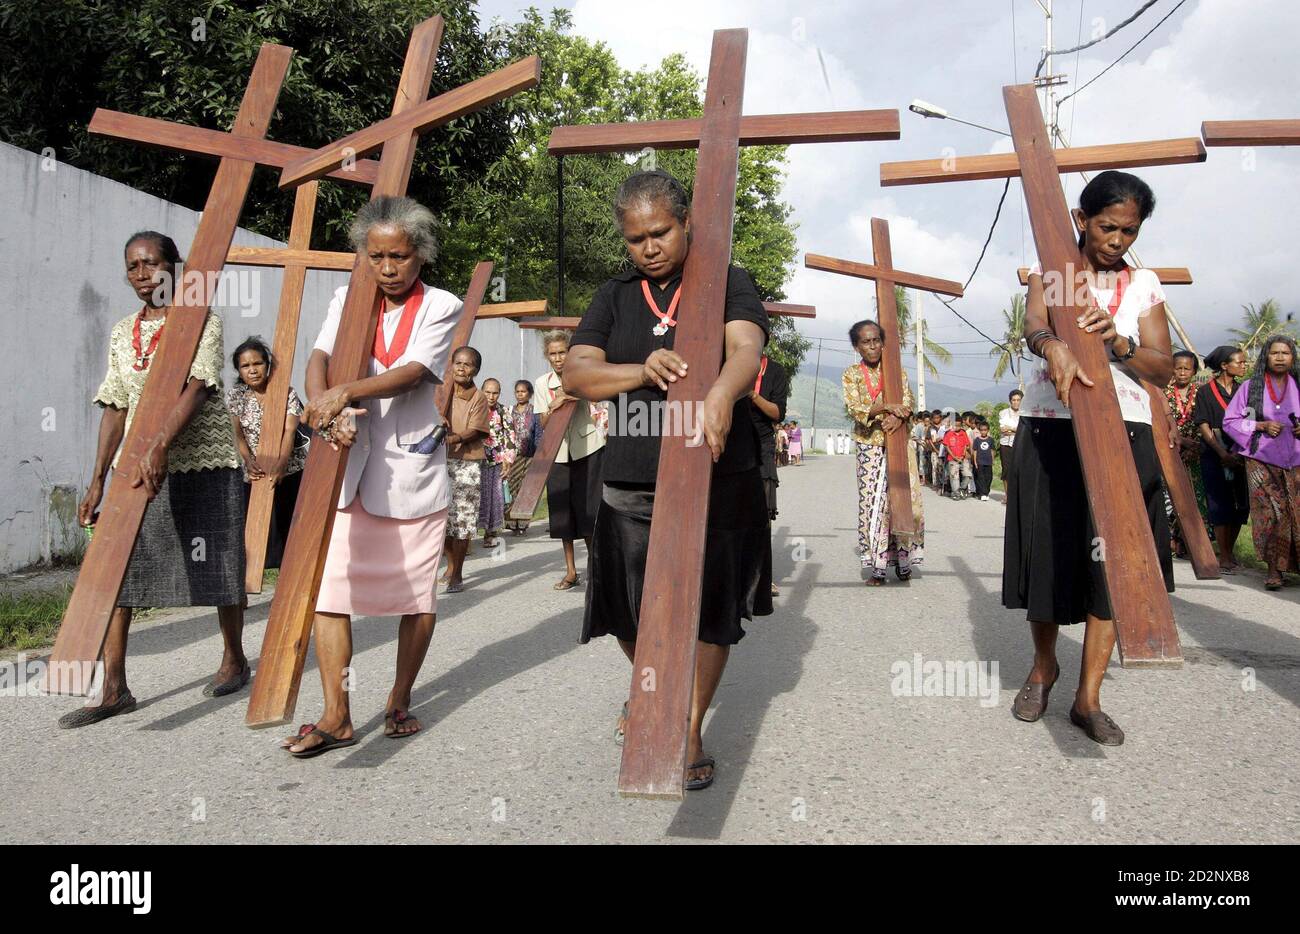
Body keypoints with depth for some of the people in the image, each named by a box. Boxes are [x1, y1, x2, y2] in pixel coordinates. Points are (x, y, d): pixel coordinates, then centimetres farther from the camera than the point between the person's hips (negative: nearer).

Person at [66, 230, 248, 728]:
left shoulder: (202, 320, -4)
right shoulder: (122, 333, 12)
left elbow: (197, 386, -18)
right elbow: (115, 408, 12)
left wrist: (160, 445, -33)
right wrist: (98, 480, 7)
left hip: (202, 463, -5)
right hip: (139, 464, 5)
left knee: (218, 566, 4)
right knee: (115, 567, -3)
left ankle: (234, 659, 23)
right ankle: (112, 688, 2)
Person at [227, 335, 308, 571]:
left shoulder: (286, 393, -5)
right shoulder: (235, 396, 2)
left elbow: (289, 431, -15)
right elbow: (238, 434, -1)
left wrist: (280, 464, -29)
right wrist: (248, 461, -19)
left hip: (290, 470, -1)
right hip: (256, 472, 1)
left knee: (290, 524, -1)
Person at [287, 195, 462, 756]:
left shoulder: (440, 306, -1)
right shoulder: (348, 300, 9)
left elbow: (413, 372, -16)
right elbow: (319, 360, -6)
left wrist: (345, 391, -29)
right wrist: (324, 407, -27)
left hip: (413, 468, -2)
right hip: (348, 464, 3)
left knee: (415, 591, 6)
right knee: (328, 586, -3)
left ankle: (400, 700, 24)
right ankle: (336, 716, 5)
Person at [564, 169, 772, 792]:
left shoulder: (728, 283, 1)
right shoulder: (615, 297, 11)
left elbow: (746, 350, -19)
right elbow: (575, 373, -1)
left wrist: (722, 392, -43)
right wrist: (641, 372, -21)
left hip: (717, 477, -3)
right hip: (631, 483, 3)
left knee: (709, 607, 2)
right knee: (630, 612, 11)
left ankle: (691, 732, 21)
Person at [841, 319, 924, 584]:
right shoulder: (851, 375, 2)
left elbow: (908, 400, -1)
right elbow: (855, 408, -10)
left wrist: (899, 415, -23)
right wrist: (885, 406, -24)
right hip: (870, 445, -1)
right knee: (872, 502, -5)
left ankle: (903, 561, 9)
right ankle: (877, 567, 0)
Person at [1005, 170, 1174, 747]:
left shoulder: (1144, 285, 12)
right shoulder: (1050, 273, 5)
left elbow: (1163, 369, 5)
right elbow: (1033, 323, -18)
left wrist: (1118, 343, -16)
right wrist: (1053, 347, -42)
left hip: (1123, 435, 2)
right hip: (1052, 431, -2)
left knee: (1113, 559, -1)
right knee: (1049, 553, 1)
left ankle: (1088, 698, 7)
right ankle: (1043, 667, 26)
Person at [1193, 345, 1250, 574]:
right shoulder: (1205, 392, -1)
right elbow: (1203, 426, -6)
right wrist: (1224, 454, -15)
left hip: (1241, 455, 4)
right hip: (1214, 456, -4)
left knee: (1241, 504, 5)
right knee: (1220, 505, -4)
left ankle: (1230, 550, 21)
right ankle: (1225, 558, 1)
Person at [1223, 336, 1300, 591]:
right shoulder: (1251, 387, 7)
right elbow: (1230, 421, 5)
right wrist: (1261, 426, -8)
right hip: (1262, 461, -1)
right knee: (1271, 514, -6)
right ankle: (1274, 569, 1)